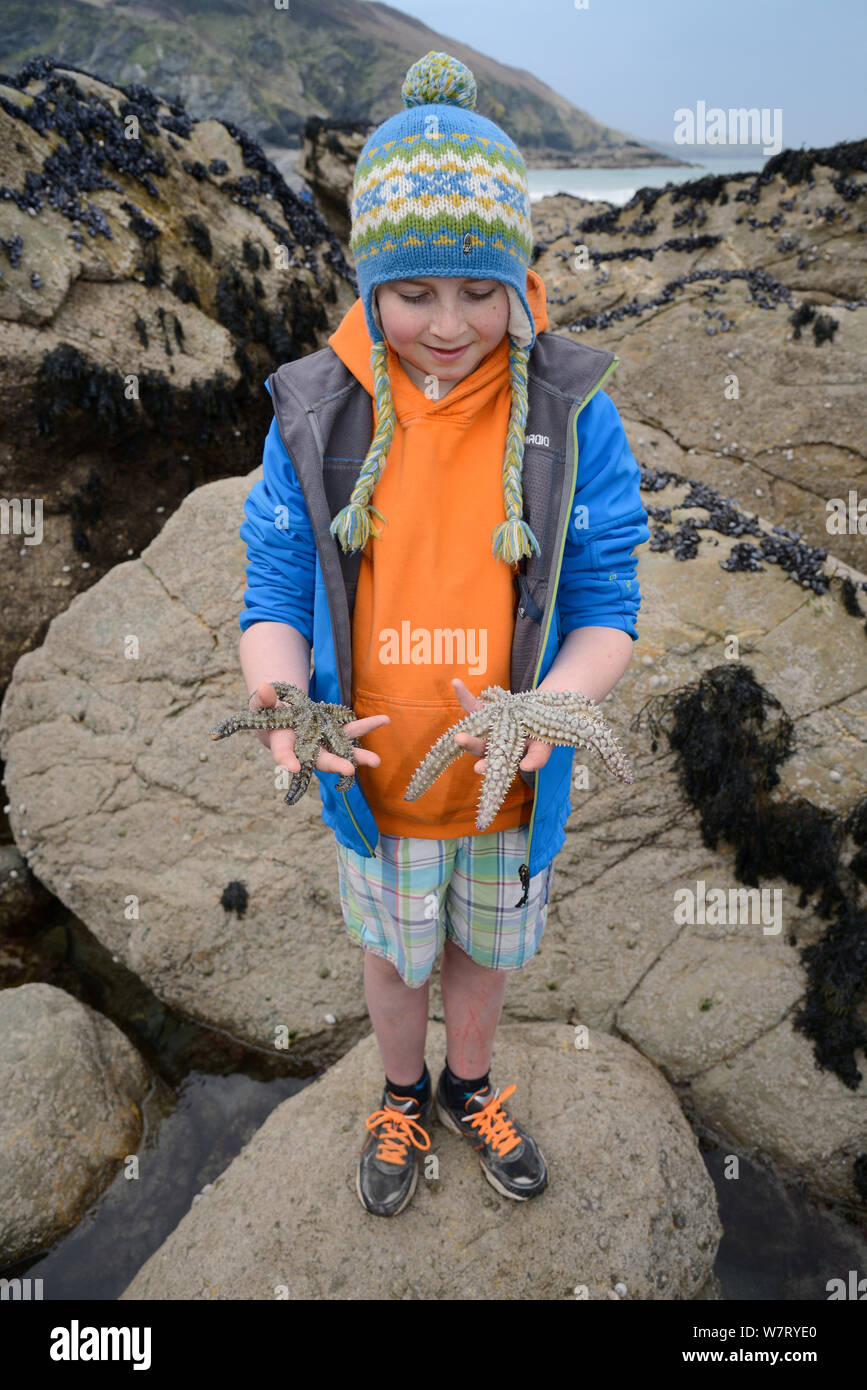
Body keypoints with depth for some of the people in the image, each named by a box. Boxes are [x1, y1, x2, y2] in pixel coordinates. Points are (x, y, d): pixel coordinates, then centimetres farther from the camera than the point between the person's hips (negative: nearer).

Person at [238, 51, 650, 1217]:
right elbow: (275, 597, -10)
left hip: (509, 781, 0)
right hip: (376, 783, 1)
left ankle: (471, 1087, 57)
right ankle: (402, 1096, 56)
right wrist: (282, 706, -30)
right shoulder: (318, 415, -13)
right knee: (392, 947, 25)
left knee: (484, 944, 25)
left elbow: (607, 609, -13)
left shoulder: (572, 415, -15)